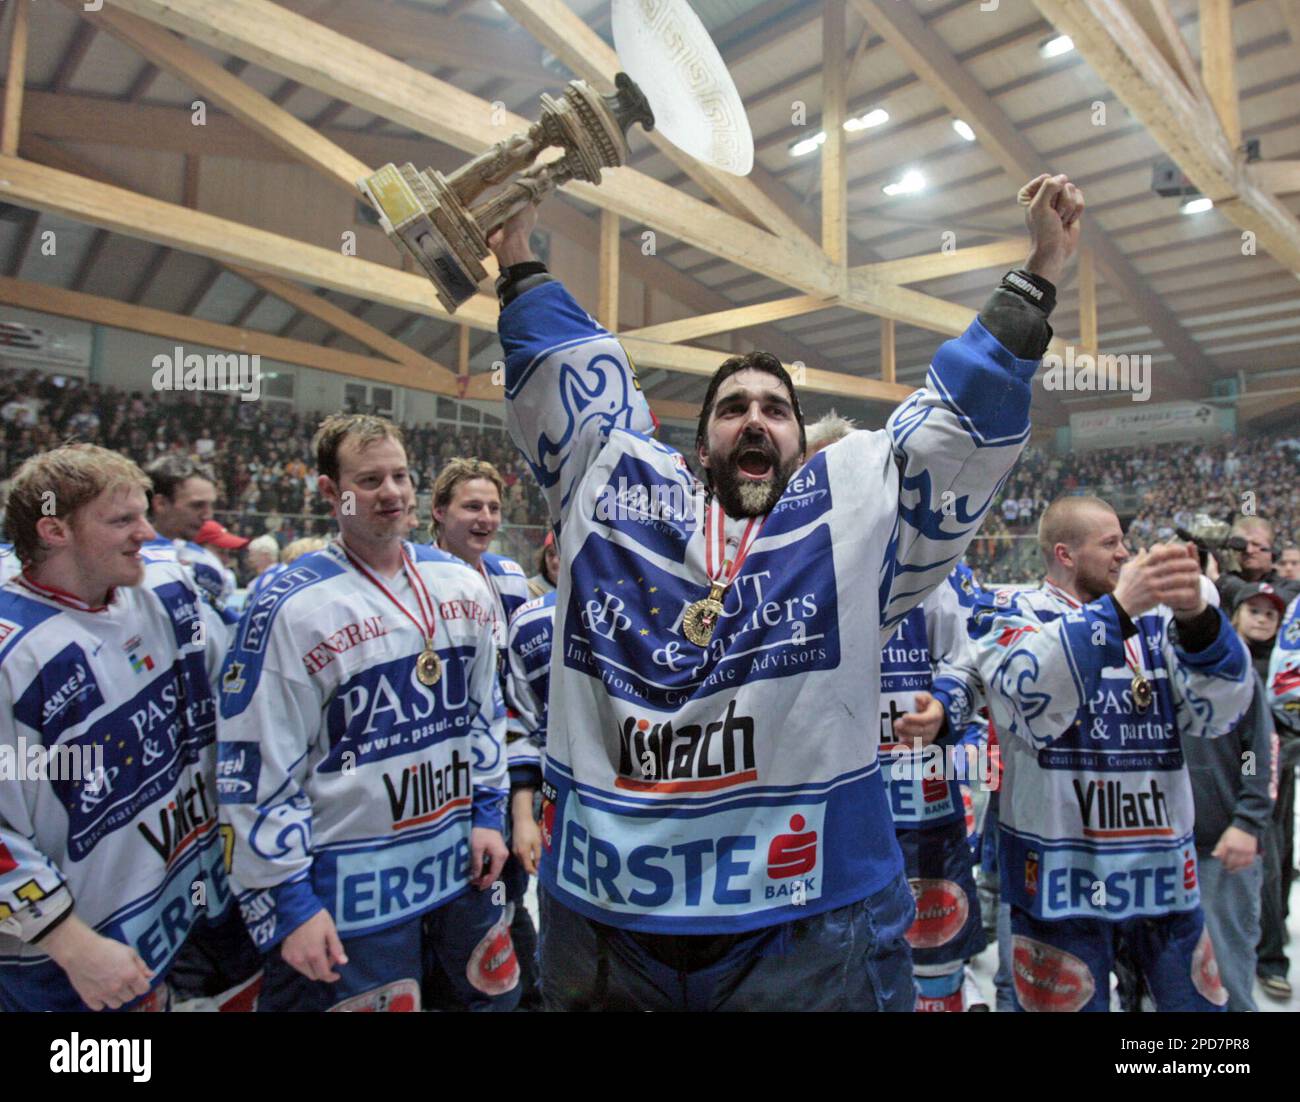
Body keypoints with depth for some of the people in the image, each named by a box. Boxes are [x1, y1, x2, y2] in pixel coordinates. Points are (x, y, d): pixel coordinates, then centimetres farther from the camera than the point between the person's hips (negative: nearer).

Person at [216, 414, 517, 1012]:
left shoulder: (461, 584, 2)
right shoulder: (292, 607, -15)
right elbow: (256, 771, -13)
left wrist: (487, 814, 7)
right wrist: (289, 902, -11)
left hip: (460, 857, 6)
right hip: (353, 882, -5)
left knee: (498, 992, 21)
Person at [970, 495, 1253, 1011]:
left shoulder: (1154, 616, 9)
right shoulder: (1009, 612, -5)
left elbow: (1218, 712, -5)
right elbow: (1030, 700, -24)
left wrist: (1197, 617, -22)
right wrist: (1116, 609, -30)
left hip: (1161, 866, 5)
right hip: (1062, 871, -4)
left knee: (1196, 998, 17)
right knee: (1065, 998, 6)